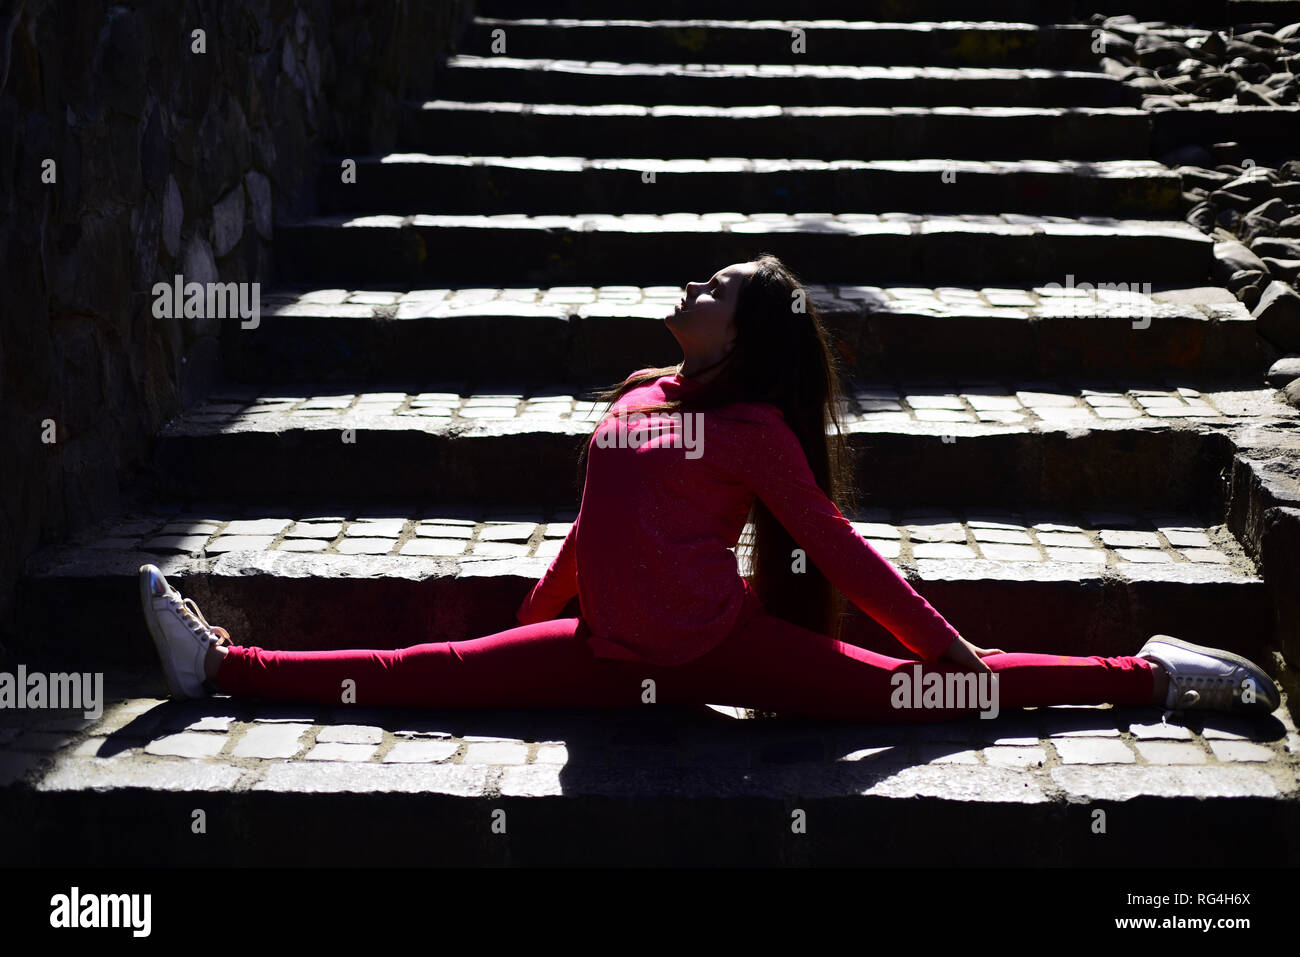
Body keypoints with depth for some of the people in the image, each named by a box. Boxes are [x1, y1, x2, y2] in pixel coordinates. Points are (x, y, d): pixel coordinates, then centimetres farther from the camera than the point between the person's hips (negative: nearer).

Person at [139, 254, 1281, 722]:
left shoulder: (755, 429, -7)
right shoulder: (636, 398, 11)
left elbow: (839, 548, -5)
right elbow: (593, 529, 21)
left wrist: (953, 650, -6)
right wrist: (527, 624, 28)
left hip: (720, 647, -6)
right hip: (613, 655, 6)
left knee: (912, 690, -11)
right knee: (419, 675, 4)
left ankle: (1156, 673, 0)